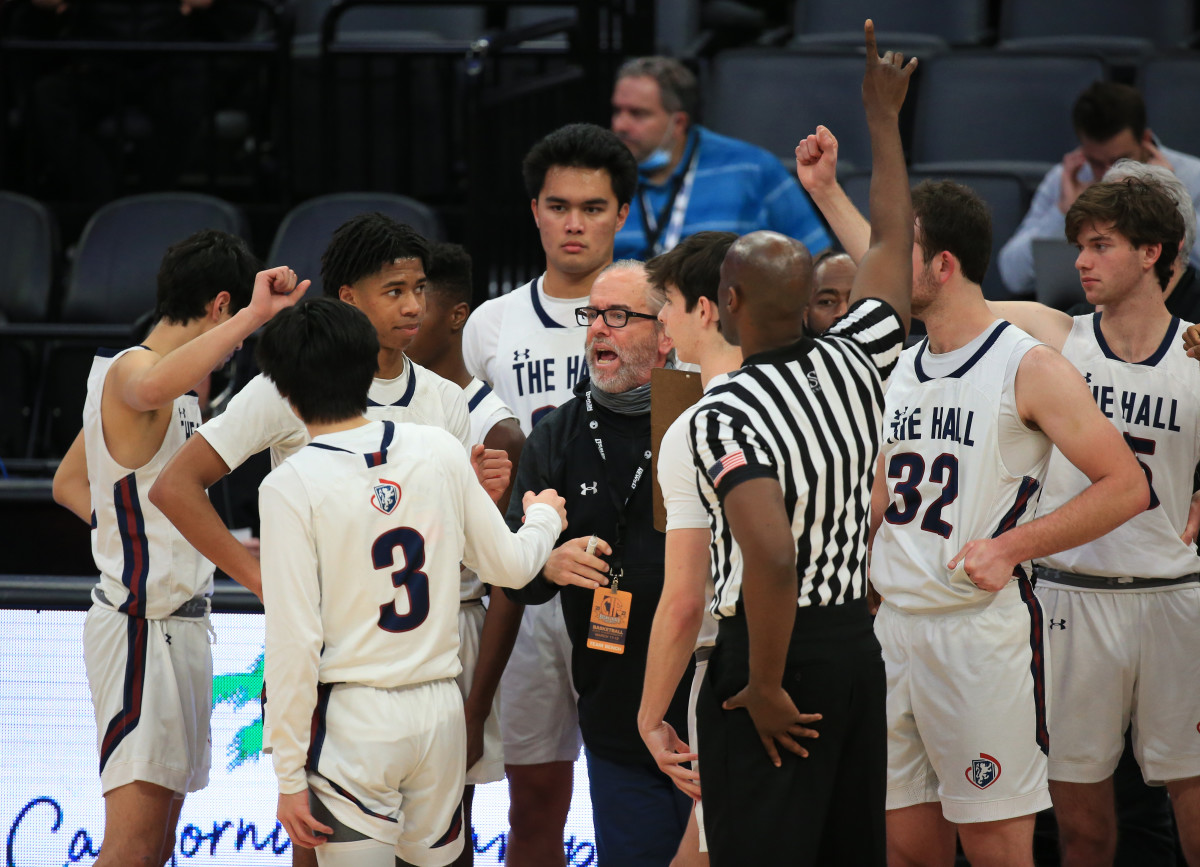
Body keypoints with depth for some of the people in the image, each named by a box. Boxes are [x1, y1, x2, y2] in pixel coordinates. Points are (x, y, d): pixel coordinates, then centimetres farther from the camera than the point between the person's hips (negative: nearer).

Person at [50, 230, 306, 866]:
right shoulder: (129, 370, -13)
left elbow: (68, 484, 27)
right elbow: (152, 390, -41)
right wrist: (253, 316, -42)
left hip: (177, 621, 10)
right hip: (143, 626, -10)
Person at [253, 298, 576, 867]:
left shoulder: (291, 487, -11)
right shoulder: (440, 451, 2)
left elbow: (294, 643, -13)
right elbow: (511, 565, 15)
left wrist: (289, 776, -7)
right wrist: (544, 518, 39)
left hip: (353, 719, -4)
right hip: (442, 710, 4)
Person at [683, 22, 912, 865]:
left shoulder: (723, 415, -18)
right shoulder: (853, 363, 1)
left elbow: (771, 555, -30)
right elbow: (892, 242, 18)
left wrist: (766, 686, -19)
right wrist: (883, 119, 29)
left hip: (776, 650, -7)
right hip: (858, 644, 7)